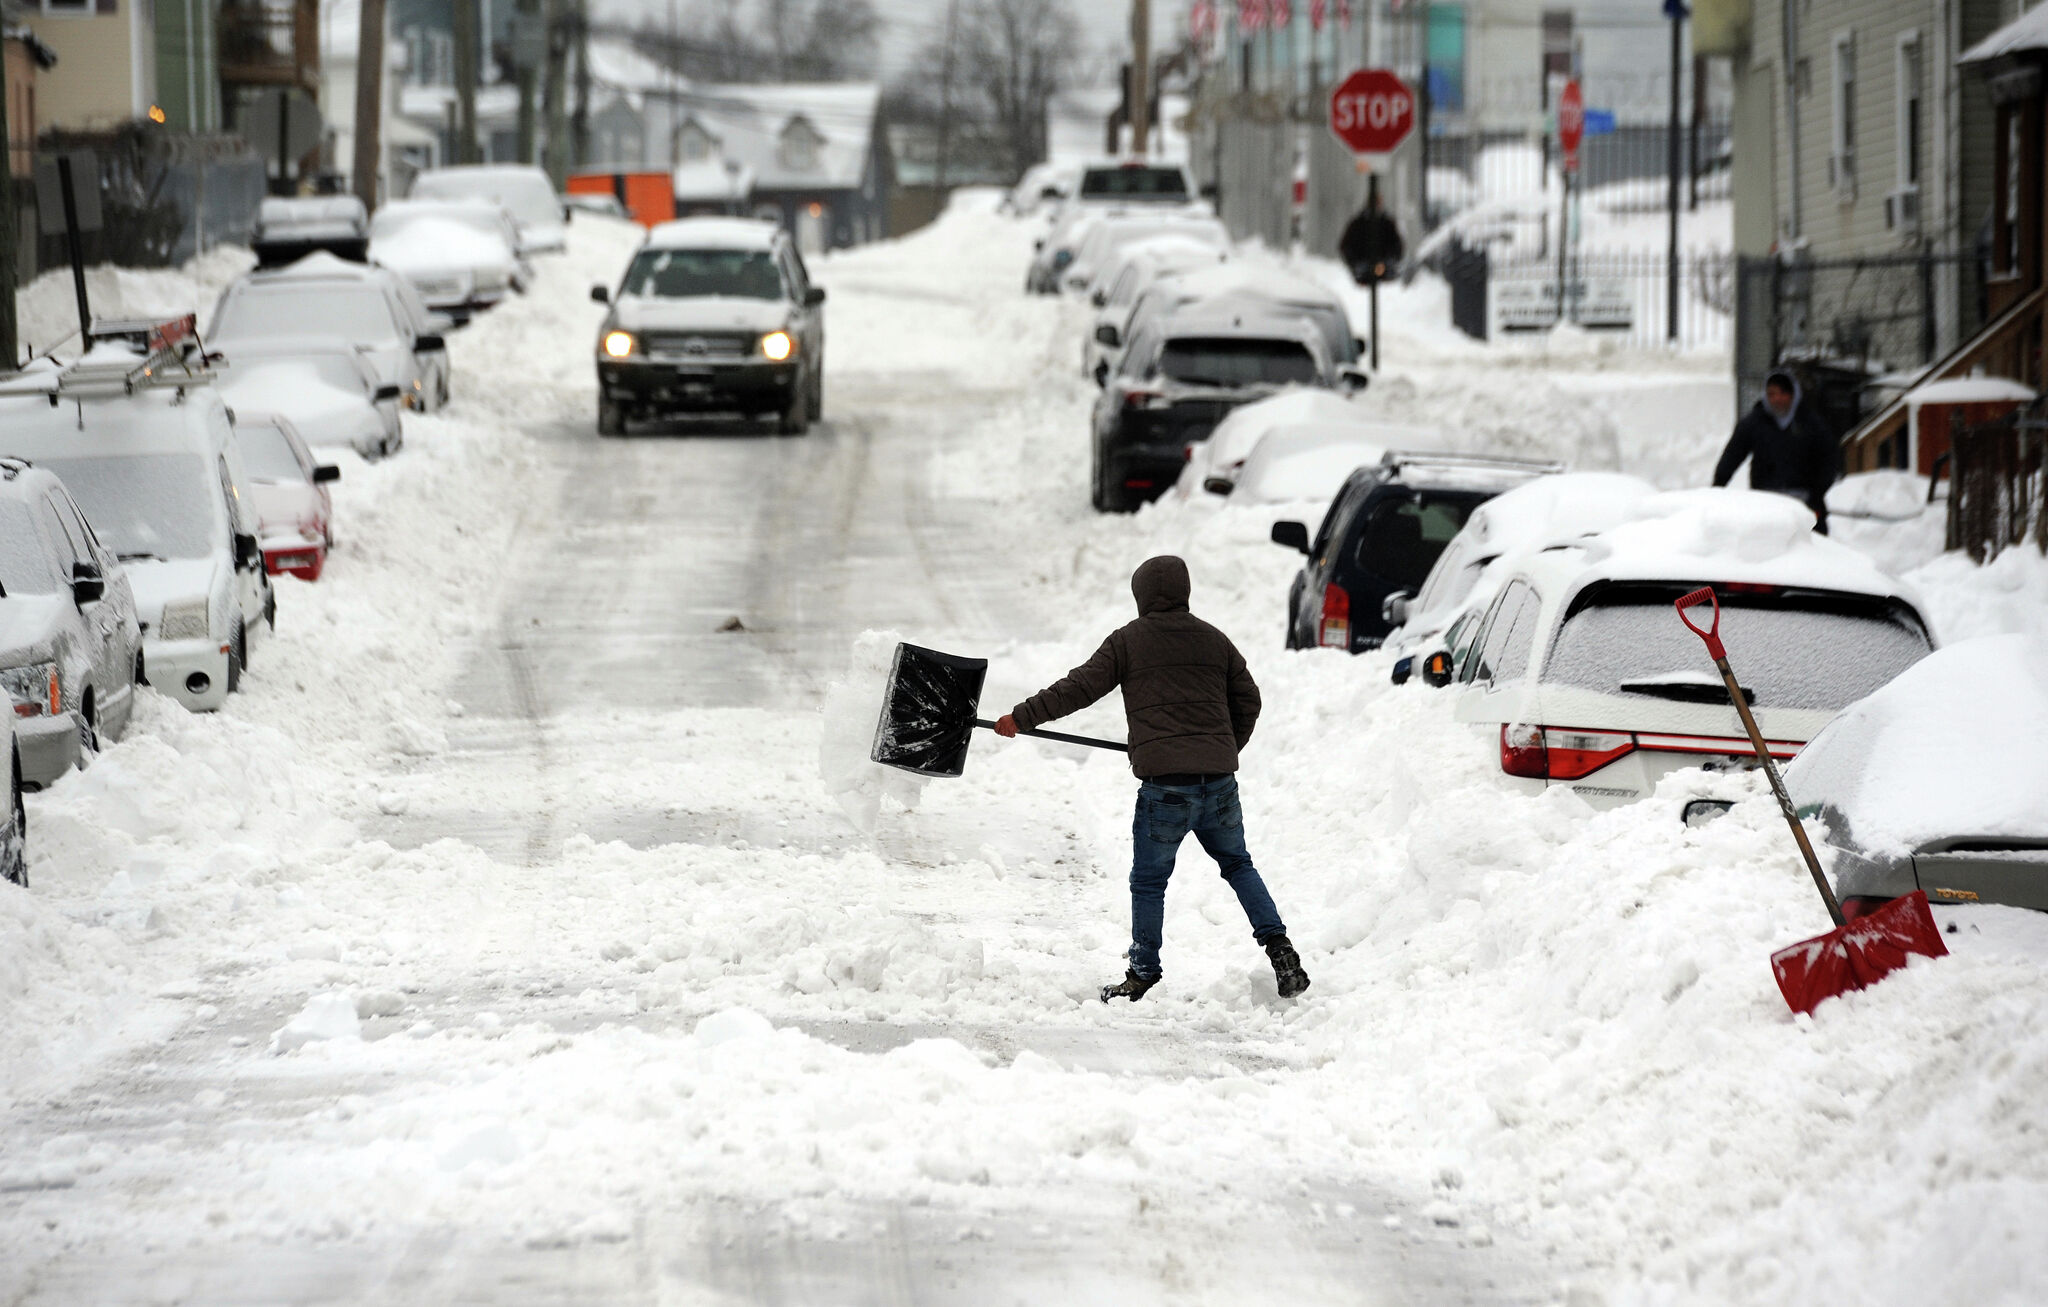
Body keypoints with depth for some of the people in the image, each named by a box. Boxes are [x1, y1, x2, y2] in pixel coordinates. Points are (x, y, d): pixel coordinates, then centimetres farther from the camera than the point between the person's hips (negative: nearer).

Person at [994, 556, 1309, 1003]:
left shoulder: (1128, 640, 3)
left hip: (1165, 784, -4)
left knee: (1148, 881, 5)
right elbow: (1247, 701, 20)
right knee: (1237, 864, 19)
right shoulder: (1215, 640, 15)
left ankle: (1142, 977, 7)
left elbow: (1080, 688, 0)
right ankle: (1279, 949, 9)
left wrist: (1021, 718, 7)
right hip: (1219, 779, 4)